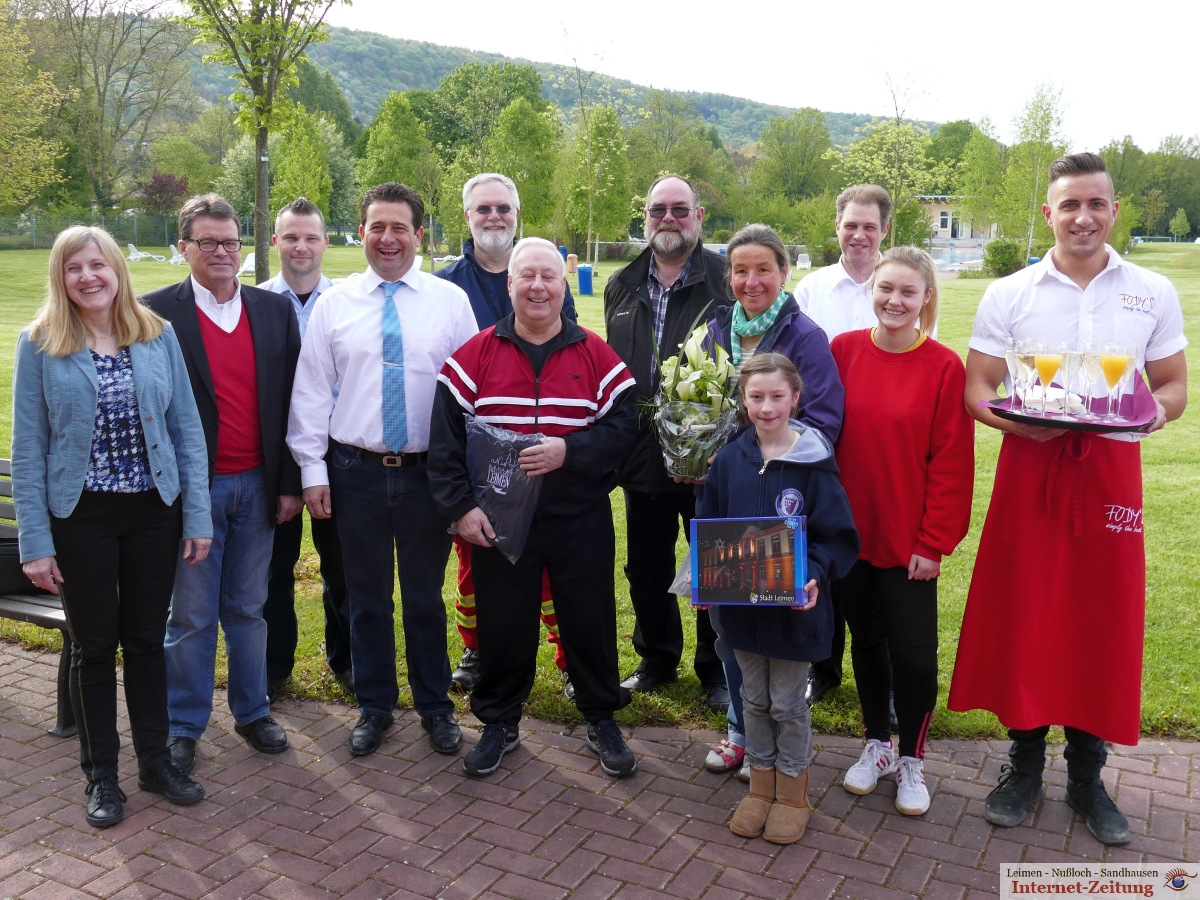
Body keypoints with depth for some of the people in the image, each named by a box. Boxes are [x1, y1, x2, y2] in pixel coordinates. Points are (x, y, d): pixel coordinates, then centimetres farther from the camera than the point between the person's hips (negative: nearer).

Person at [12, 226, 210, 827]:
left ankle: (156, 761, 29)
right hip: (82, 516, -1)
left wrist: (197, 517, -2)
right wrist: (35, 542, -7)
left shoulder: (158, 336, 0)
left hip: (154, 511, 2)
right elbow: (28, 449, -4)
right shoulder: (39, 346, -4)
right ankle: (101, 775, 26)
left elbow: (186, 429, 2)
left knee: (147, 640, 12)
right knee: (94, 647, 10)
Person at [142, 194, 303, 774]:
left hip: (257, 486, 3)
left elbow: (290, 401, 6)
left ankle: (252, 711, 31)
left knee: (248, 608, 15)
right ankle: (184, 726, 24)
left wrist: (289, 482, 3)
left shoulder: (275, 311, 5)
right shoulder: (156, 312, -5)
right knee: (191, 616, 8)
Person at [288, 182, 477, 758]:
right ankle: (374, 707, 31)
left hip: (428, 472, -1)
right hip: (355, 472, 1)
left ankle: (435, 706, 30)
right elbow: (311, 391, 3)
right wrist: (313, 469, -2)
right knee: (367, 597, 13)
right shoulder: (334, 304, 3)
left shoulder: (451, 301, 0)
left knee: (425, 597, 11)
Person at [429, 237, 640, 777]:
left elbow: (623, 423, -5)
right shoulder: (476, 354, 0)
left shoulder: (596, 355, 0)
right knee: (502, 624, 10)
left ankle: (601, 721, 30)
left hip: (580, 520, 0)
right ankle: (499, 723, 31)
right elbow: (445, 437, -2)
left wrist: (569, 450, -20)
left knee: (590, 620, 10)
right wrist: (460, 506, -9)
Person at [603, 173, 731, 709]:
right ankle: (657, 660, 36)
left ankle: (717, 670, 27)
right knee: (646, 570, 16)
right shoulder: (622, 287, 11)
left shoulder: (727, 280, -7)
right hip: (641, 459, 5)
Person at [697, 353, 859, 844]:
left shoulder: (814, 463, -12)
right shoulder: (730, 459, -2)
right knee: (754, 700, 18)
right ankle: (761, 785, 35)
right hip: (740, 605, 4)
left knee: (788, 703, 11)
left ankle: (792, 791, 31)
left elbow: (838, 536, -9)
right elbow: (707, 528, 5)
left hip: (793, 606, -3)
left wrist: (815, 577, -24)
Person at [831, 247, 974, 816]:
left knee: (913, 652, 3)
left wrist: (934, 543, -9)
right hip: (850, 531, 3)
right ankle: (877, 745, 35)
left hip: (909, 540, -2)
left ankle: (911, 759, 27)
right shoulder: (843, 350, -2)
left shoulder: (944, 367, -9)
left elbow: (951, 463, -8)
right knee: (866, 641, 16)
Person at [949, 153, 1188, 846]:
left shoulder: (1154, 294, 7)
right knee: (1022, 616, 3)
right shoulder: (1009, 294, 3)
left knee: (1103, 620, 5)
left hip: (1111, 471, 1)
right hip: (1029, 470, -1)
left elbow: (1174, 387, 10)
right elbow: (976, 390, 1)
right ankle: (1025, 764, 21)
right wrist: (1020, 422, -19)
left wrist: (1152, 412, -14)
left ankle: (1087, 775, 23)